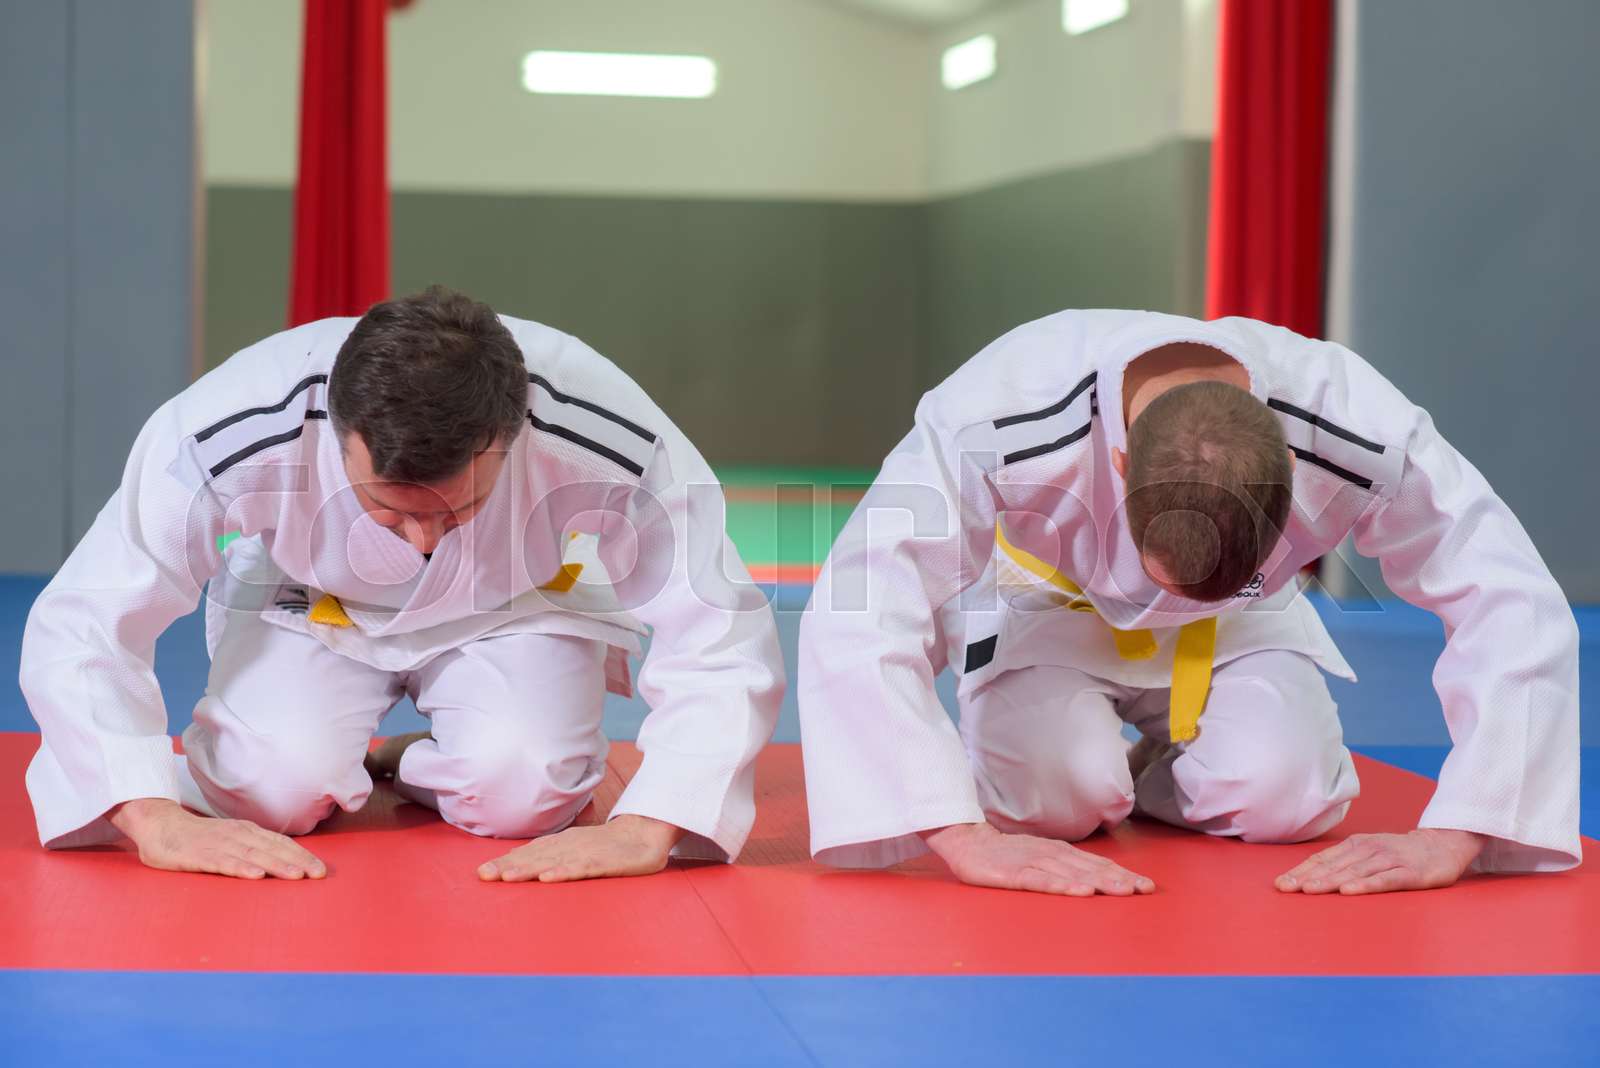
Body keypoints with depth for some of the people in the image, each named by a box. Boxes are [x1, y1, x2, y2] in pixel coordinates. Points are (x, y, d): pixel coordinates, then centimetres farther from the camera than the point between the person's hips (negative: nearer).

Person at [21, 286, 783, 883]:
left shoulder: (606, 442, -39)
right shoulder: (228, 436, -39)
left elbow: (722, 637, -33)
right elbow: (77, 630, -33)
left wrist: (644, 832, -45)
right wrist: (157, 820, -45)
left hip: (513, 608, 0)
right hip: (310, 604, 0)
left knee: (523, 797, -24)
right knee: (273, 789, -24)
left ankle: (417, 764, 13)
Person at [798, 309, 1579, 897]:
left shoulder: (1362, 435, -37)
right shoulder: (999, 421, -43)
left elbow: (1516, 610, -33)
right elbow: (859, 615, -47)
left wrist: (1450, 838, -43)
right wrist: (965, 839, -55)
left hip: (1234, 629, 2)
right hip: (1047, 608, -1)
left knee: (1282, 796, -21)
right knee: (1058, 793, -25)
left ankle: (1144, 770, 13)